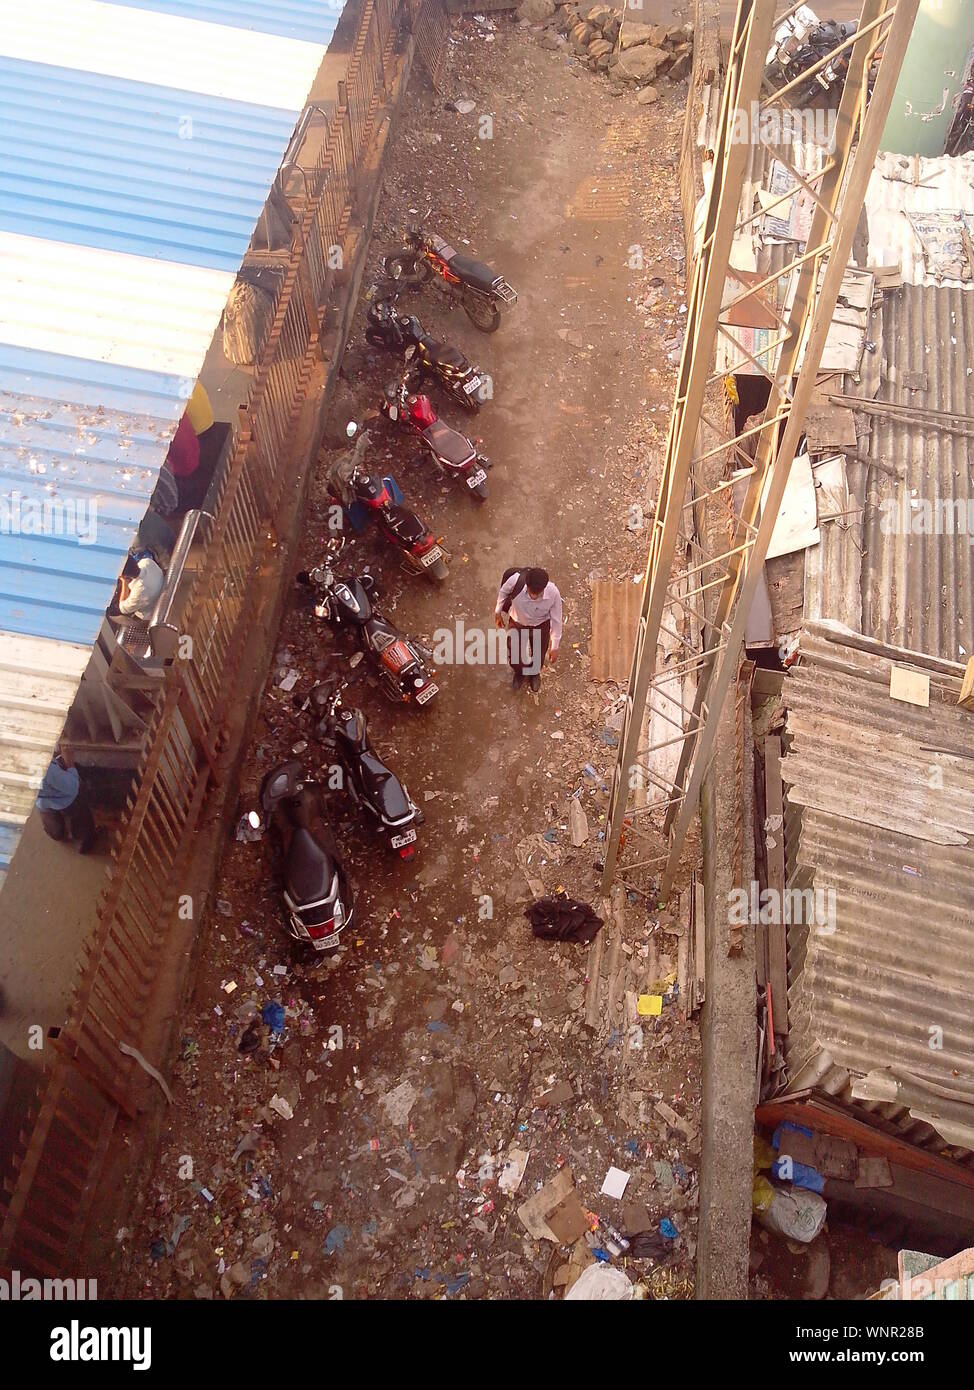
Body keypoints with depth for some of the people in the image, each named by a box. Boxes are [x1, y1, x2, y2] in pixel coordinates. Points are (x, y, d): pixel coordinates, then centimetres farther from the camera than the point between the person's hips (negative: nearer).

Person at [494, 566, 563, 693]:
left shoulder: (553, 593, -39)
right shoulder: (515, 580, -39)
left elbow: (556, 620, -20)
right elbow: (503, 591, -12)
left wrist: (554, 647, -9)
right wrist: (498, 612, 4)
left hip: (540, 626, 0)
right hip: (517, 623, 0)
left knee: (538, 655, 25)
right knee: (514, 654, 21)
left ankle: (535, 673, 63)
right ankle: (519, 672, 59)